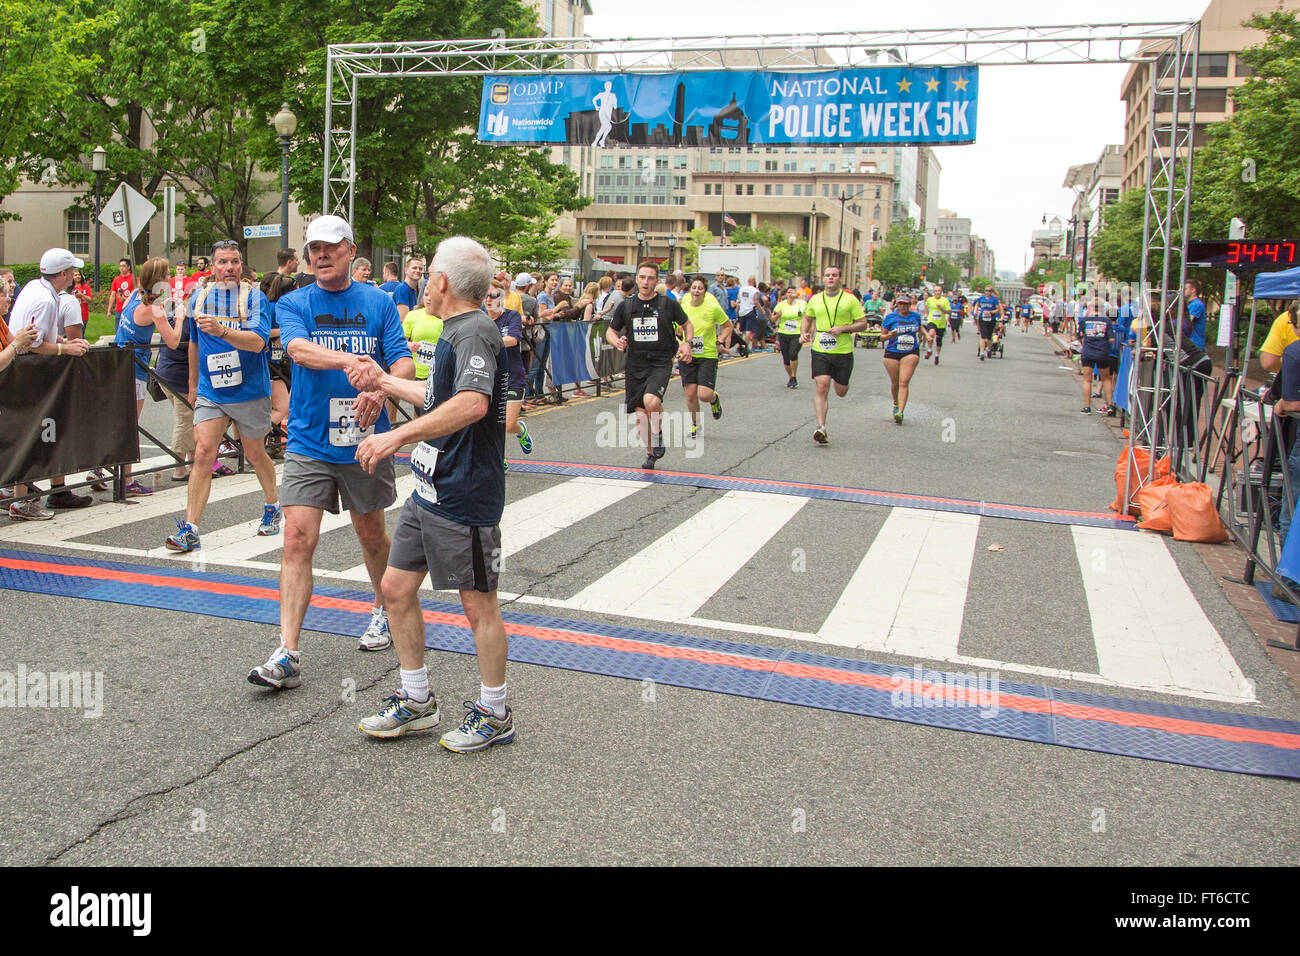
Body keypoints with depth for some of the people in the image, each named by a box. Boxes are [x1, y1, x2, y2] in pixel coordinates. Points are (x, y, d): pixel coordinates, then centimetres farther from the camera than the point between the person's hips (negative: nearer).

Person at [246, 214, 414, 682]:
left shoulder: (379, 303, 4)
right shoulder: (293, 304, 3)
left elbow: (405, 363, -4)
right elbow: (298, 348, -19)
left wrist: (379, 388, -27)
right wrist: (346, 359, -38)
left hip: (366, 440, 1)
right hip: (308, 443, 0)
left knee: (371, 533, 16)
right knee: (298, 538, -9)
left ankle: (384, 609, 41)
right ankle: (287, 653, -7)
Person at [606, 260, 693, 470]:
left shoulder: (669, 304, -2)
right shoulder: (626, 306, 3)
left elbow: (687, 324, 13)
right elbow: (610, 331, 12)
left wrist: (687, 343, -6)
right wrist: (617, 341, -10)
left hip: (661, 363, -3)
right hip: (635, 364, 3)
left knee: (651, 401, -28)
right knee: (640, 415, 6)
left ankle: (658, 432, 3)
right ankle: (651, 453, 27)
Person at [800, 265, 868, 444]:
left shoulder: (850, 300, -2)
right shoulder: (815, 299, 7)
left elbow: (863, 323, -1)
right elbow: (807, 318, 26)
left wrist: (843, 328, -16)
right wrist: (804, 333, 7)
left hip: (843, 351, -1)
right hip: (820, 351, 1)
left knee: (841, 392, 10)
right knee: (822, 388, -13)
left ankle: (842, 381, 48)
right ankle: (821, 428, -14)